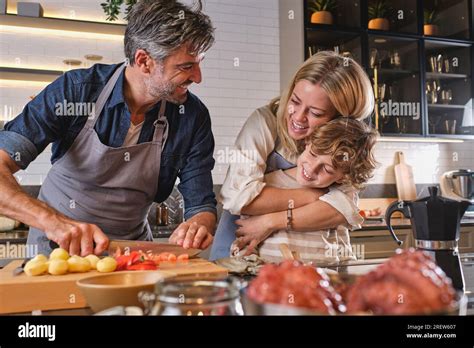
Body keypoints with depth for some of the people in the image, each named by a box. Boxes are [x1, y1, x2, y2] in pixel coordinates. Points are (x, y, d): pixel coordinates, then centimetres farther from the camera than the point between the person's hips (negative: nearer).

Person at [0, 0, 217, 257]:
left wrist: (200, 224, -30)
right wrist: (54, 222, -36)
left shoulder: (193, 116, -10)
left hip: (130, 252, 3)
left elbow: (201, 205, -6)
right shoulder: (75, 89, -16)